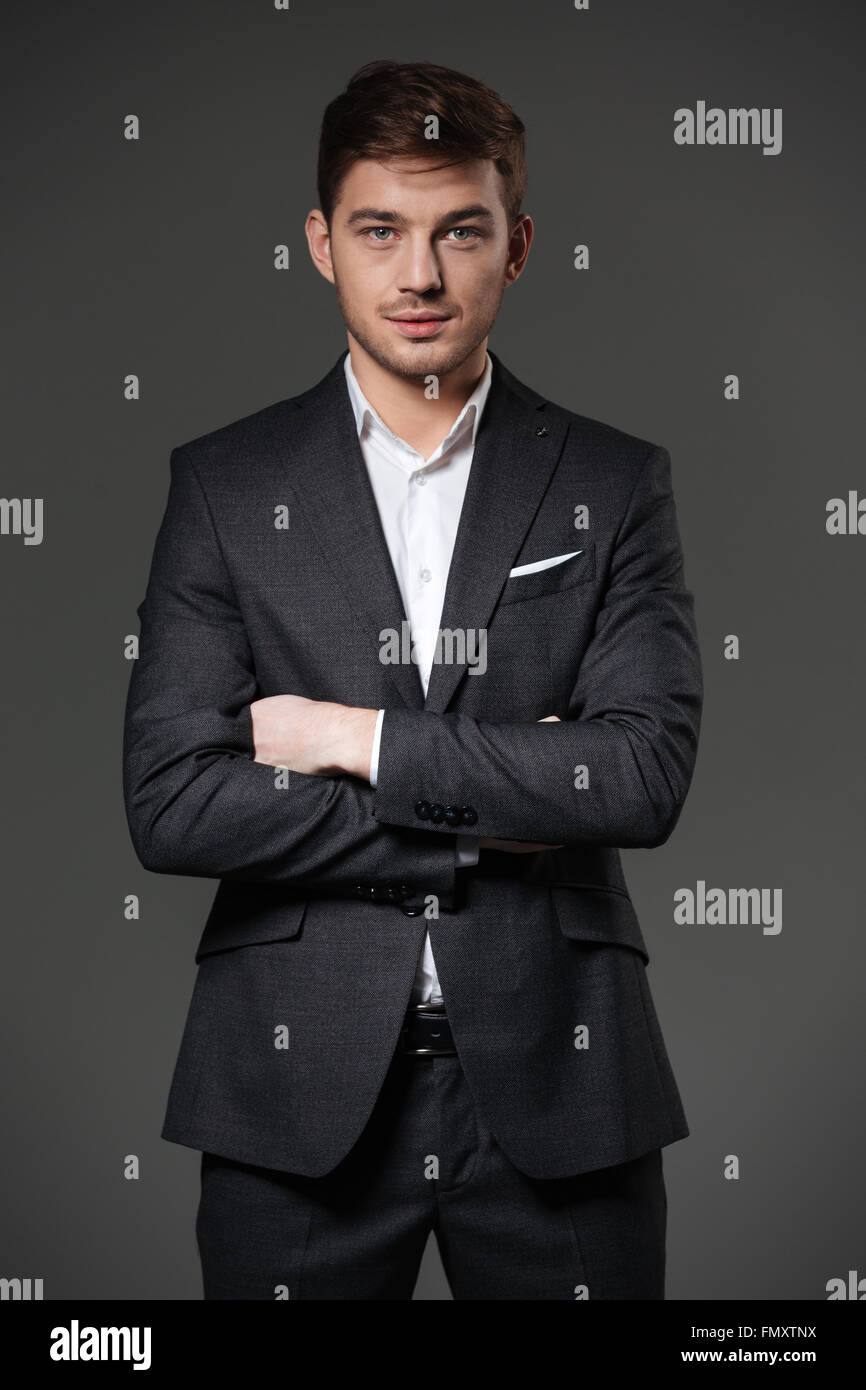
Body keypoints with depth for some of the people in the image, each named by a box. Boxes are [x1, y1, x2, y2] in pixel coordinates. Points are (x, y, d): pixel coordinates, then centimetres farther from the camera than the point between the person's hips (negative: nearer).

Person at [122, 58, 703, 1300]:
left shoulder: (616, 483, 3)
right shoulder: (223, 484, 2)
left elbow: (647, 774, -9)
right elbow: (171, 804, -8)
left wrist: (360, 740, -12)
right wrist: (497, 808, -10)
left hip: (553, 1078, 1)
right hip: (301, 1084, 0)